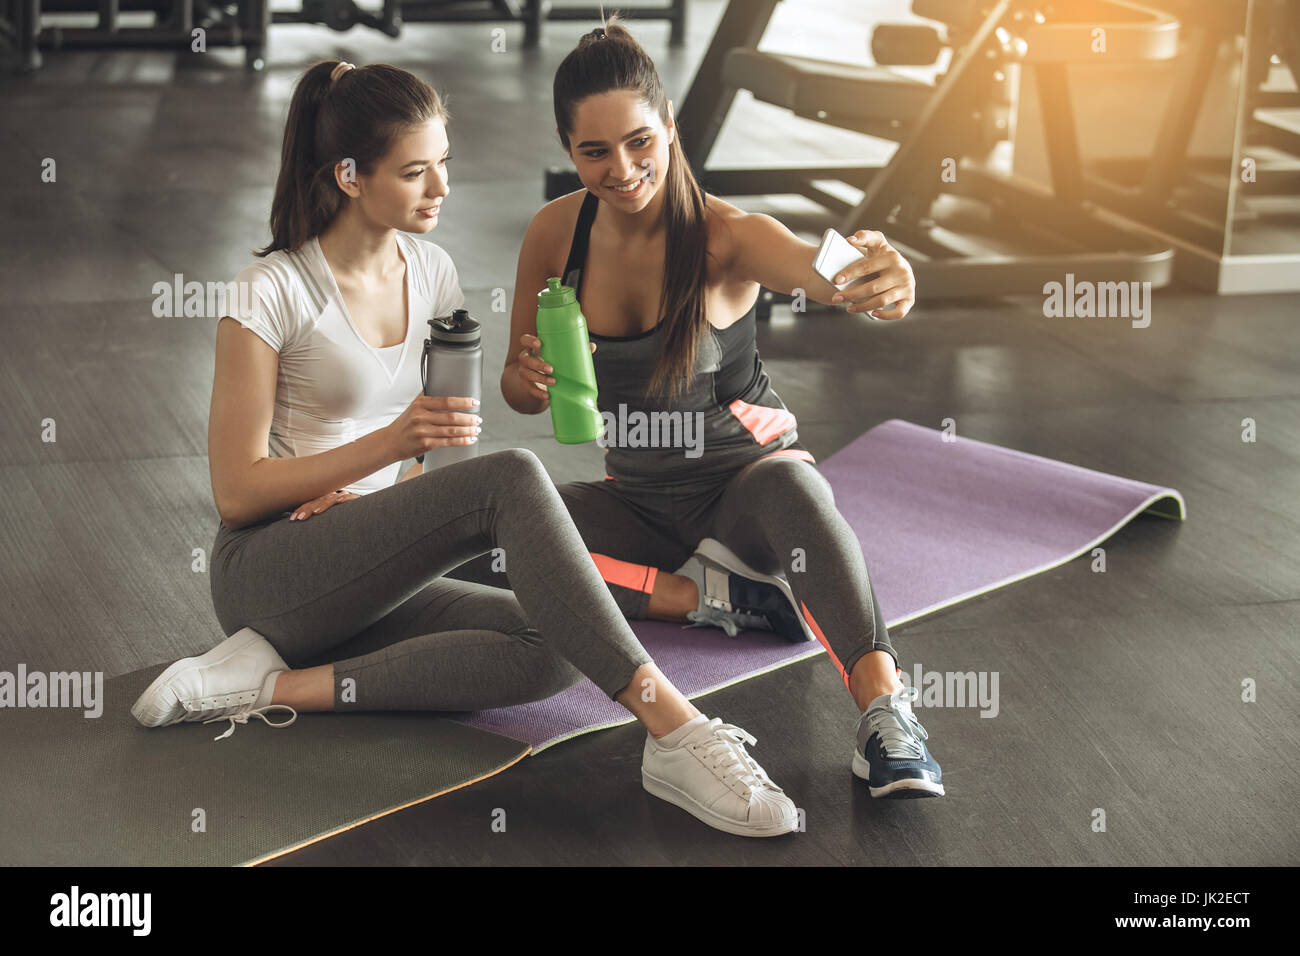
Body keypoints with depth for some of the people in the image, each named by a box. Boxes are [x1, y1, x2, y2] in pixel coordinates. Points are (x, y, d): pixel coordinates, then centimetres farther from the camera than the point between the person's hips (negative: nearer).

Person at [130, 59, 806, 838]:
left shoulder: (430, 271, 8)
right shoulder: (273, 293, -10)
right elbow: (237, 493, -11)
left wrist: (363, 488, -6)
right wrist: (392, 444, -22)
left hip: (372, 579, 7)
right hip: (270, 569, -7)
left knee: (555, 654, -22)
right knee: (511, 479, -31)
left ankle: (283, 684, -21)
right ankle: (676, 732, -40)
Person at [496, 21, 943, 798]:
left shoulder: (726, 237, -19)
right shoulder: (557, 233, -7)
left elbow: (825, 275, -40)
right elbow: (519, 390, 3)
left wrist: (887, 275, -65)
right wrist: (532, 378, -22)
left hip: (747, 471, -4)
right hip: (639, 495, 4)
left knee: (793, 486, -40)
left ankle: (885, 709, -56)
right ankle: (724, 597, -21)